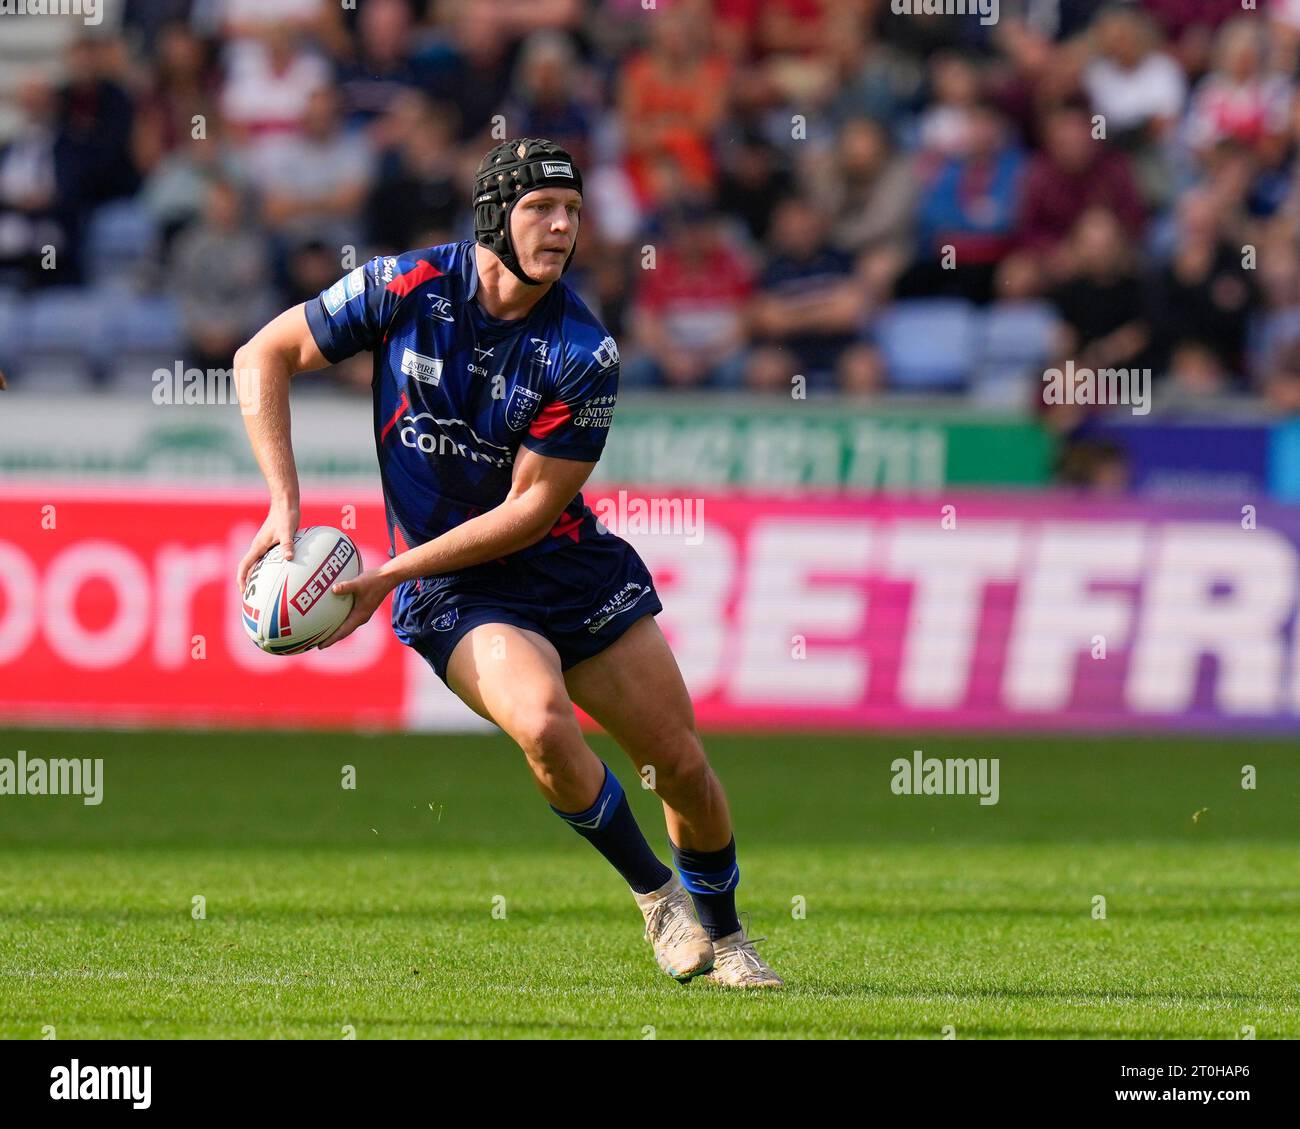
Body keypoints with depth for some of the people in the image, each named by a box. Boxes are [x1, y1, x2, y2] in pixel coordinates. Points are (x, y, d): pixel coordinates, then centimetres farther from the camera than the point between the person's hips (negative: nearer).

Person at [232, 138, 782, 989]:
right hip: (457, 597, -2)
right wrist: (285, 504, -10)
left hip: (569, 564, 2)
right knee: (543, 723, -29)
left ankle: (723, 933, 30)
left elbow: (530, 509, -13)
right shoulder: (409, 288, -11)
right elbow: (264, 356, -1)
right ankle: (656, 893, -6)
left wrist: (391, 574, -18)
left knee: (684, 764, 2)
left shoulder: (584, 354, -14)